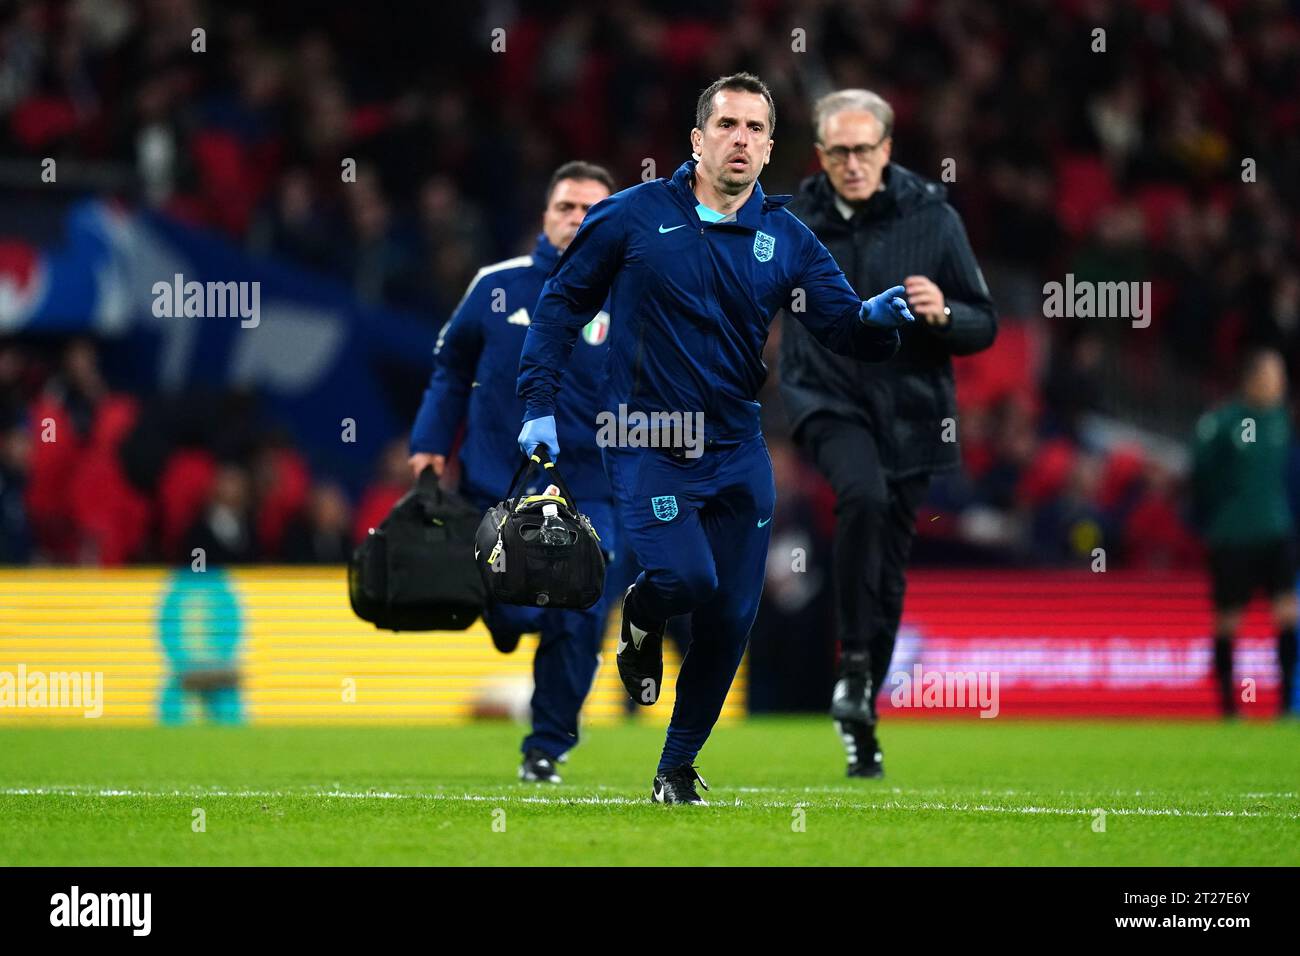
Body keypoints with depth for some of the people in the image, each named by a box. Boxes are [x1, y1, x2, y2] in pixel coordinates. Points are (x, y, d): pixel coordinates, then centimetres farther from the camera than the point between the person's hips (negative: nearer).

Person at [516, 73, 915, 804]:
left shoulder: (787, 239, 3)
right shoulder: (636, 215, -4)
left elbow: (845, 326, -5)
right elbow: (564, 300, 4)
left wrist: (879, 317, -29)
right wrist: (540, 405, -3)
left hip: (738, 452, 3)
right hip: (648, 446, -3)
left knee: (731, 619, 4)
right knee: (685, 579, -23)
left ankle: (678, 767, 23)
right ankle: (641, 622, 15)